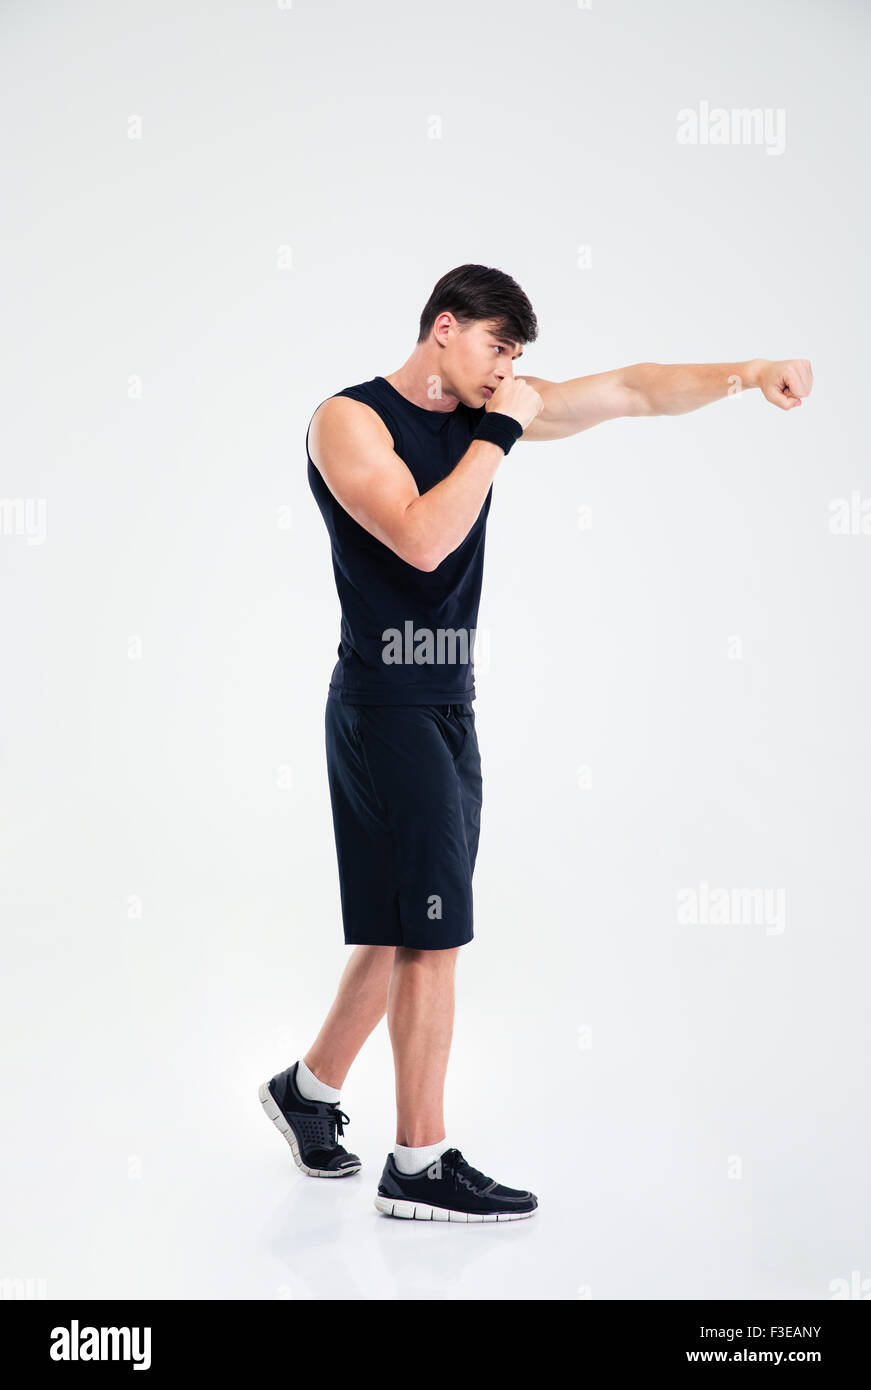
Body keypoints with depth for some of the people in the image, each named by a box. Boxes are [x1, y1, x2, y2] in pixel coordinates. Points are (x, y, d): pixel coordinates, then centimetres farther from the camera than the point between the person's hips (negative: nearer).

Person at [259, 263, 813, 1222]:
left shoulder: (488, 411, 11)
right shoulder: (349, 419, -8)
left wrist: (746, 374, -5)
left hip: (447, 708, 8)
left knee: (400, 928, 14)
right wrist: (499, 432, -15)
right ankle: (419, 1165, 3)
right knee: (430, 934, -7)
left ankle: (309, 1087, 32)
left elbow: (632, 391, 7)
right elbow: (423, 539, -23)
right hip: (387, 708, -8)